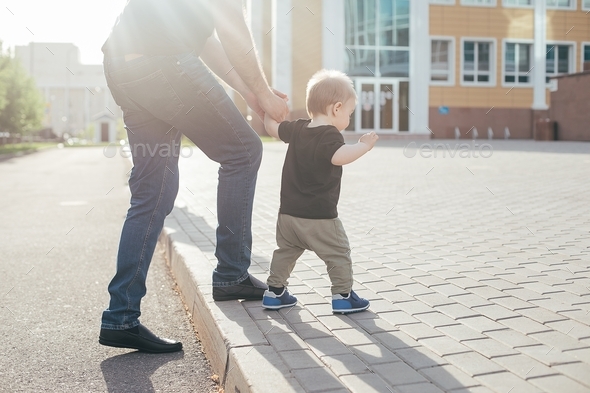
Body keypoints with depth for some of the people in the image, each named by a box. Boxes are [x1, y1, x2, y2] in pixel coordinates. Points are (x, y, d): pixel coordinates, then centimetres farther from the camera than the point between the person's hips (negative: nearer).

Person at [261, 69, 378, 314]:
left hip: (288, 213, 7)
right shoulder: (330, 135, -16)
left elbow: (272, 128, 20)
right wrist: (364, 145, -26)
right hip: (319, 216, -7)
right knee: (338, 254, 7)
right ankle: (343, 297, 11)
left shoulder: (297, 129, 6)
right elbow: (339, 157, -35)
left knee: (285, 252, 21)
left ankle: (274, 292, 26)